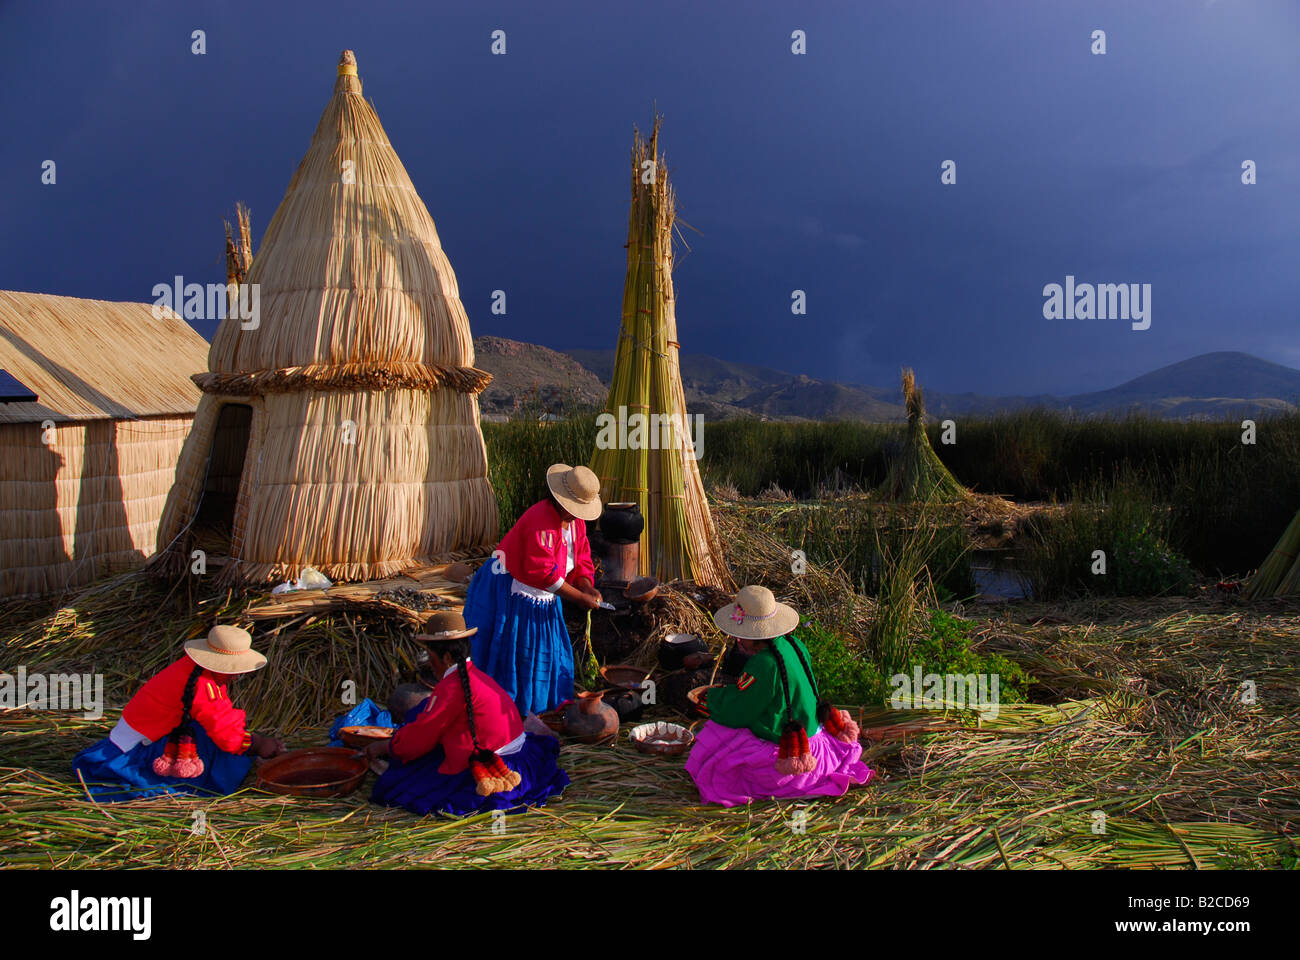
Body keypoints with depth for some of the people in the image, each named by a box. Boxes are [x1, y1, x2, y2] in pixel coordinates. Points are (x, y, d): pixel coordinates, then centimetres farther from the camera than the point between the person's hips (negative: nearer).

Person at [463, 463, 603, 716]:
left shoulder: (577, 521, 0)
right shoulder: (541, 520, -29)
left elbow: (581, 561, 4)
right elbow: (544, 572, -31)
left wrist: (588, 589, -16)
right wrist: (579, 598, -27)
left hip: (541, 597, 9)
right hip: (509, 591, -9)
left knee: (544, 649, 14)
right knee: (511, 653, -1)